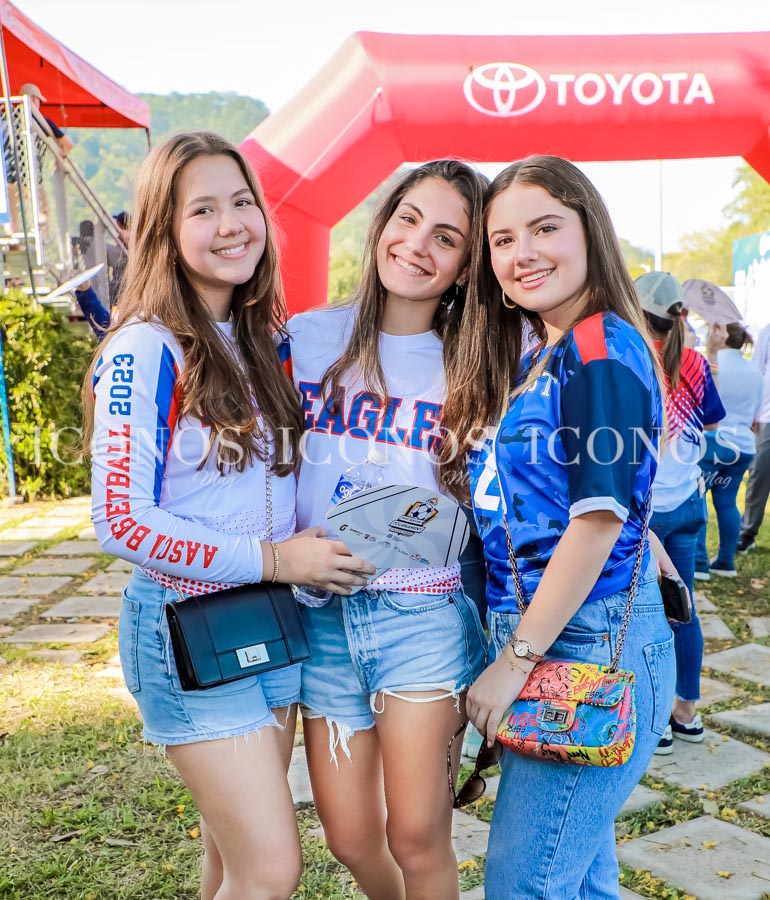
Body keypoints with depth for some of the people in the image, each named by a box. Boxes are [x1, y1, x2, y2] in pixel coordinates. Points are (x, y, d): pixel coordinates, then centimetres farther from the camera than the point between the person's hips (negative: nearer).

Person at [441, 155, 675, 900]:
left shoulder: (601, 349, -14)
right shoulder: (530, 357, 12)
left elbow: (599, 520, -19)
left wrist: (516, 660, -16)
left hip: (588, 645, -8)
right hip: (539, 640, 8)